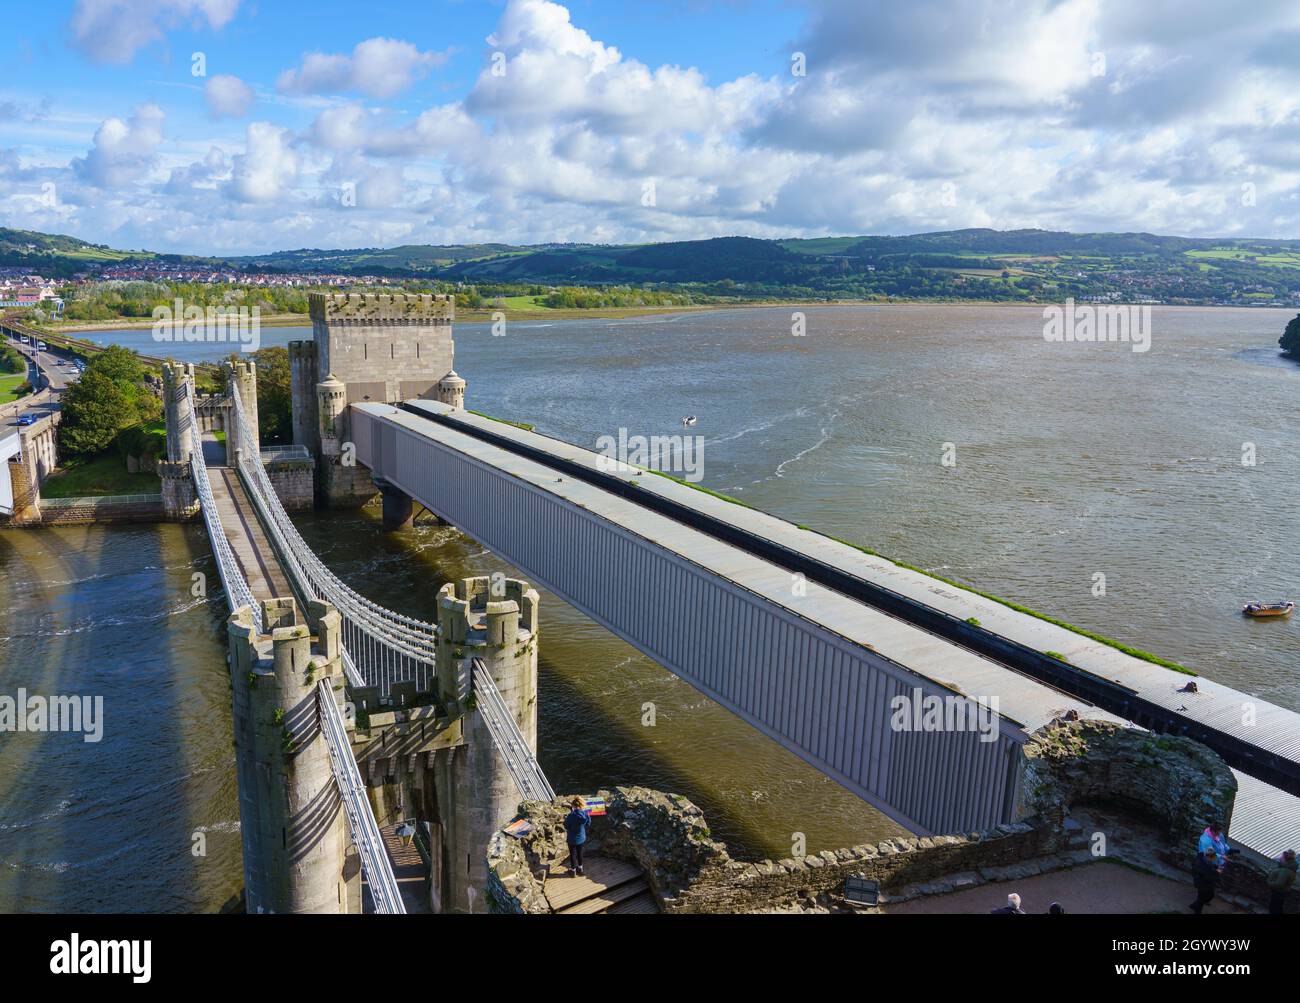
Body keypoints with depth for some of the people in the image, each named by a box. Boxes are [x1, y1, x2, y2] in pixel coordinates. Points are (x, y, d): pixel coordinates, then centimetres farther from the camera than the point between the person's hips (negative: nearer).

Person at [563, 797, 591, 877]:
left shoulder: (571, 815, -30)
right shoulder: (586, 813, -17)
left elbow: (566, 827, -18)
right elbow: (588, 823, 3)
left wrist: (565, 819, 1)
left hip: (572, 839, -4)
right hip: (582, 838, 4)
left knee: (573, 854, 16)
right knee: (580, 853, 24)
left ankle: (573, 869, 31)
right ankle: (580, 868, 41)